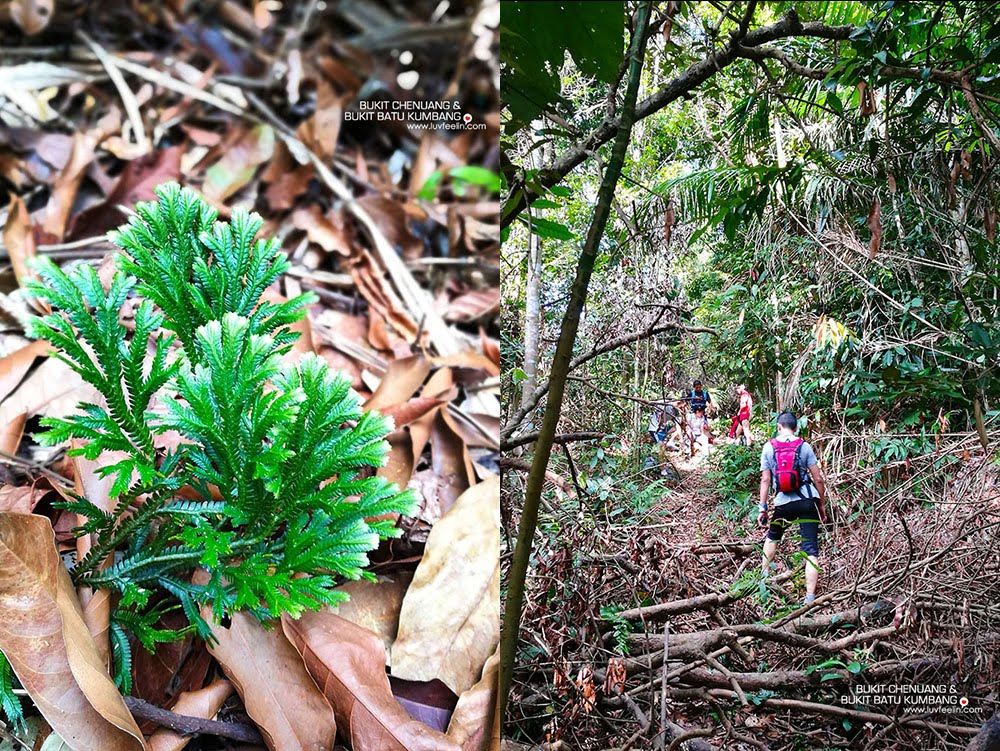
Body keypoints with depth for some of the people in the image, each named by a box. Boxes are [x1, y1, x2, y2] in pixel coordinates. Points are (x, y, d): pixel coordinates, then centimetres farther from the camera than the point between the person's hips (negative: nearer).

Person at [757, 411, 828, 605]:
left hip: (783, 503, 1)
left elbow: (765, 480, 2)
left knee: (772, 536, 30)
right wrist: (822, 504, 11)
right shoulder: (804, 446, 0)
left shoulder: (769, 448, 2)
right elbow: (818, 478, 0)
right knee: (811, 550, -2)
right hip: (808, 502, -1)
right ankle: (810, 596, -8)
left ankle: (764, 574, 37)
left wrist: (763, 507, 8)